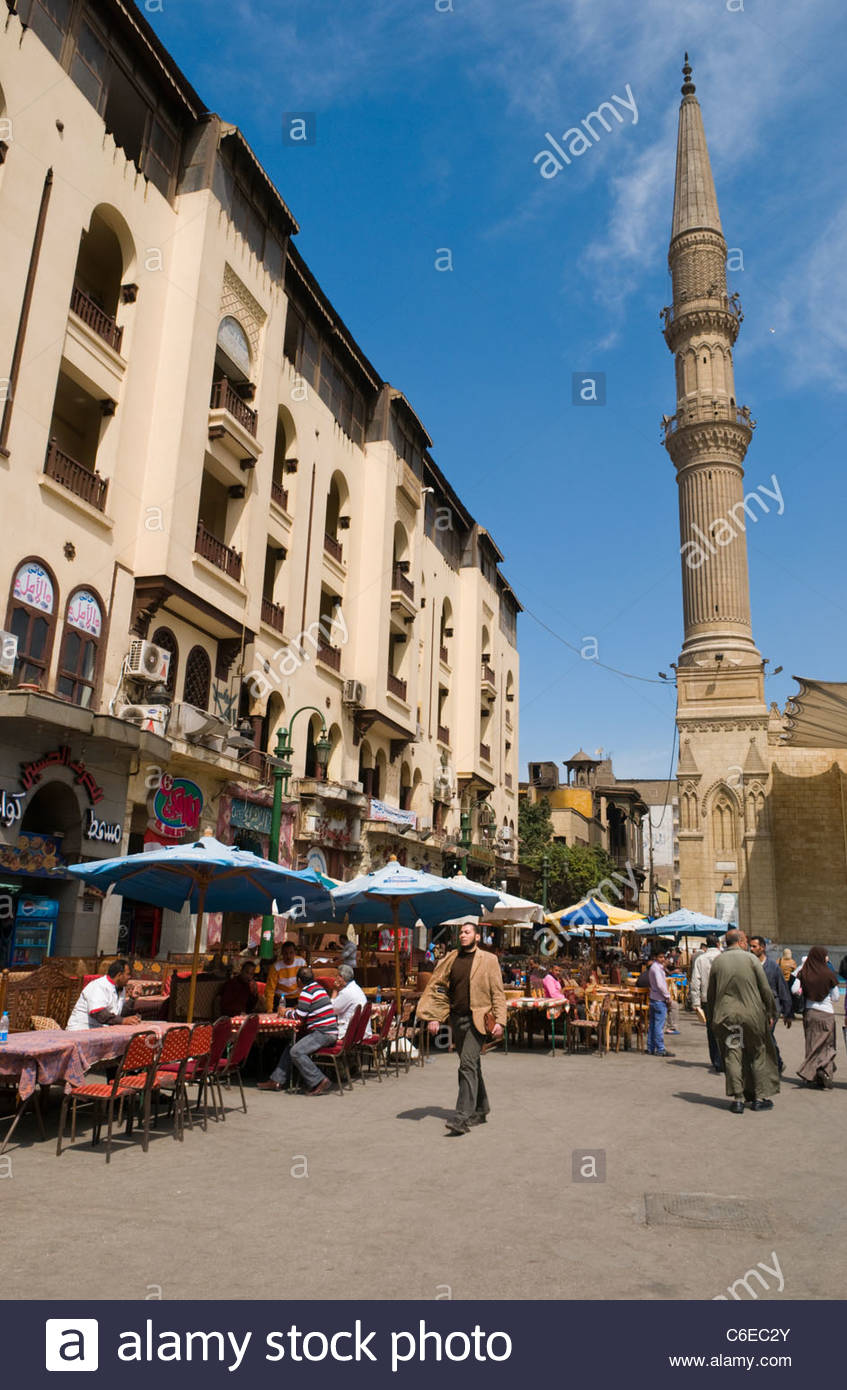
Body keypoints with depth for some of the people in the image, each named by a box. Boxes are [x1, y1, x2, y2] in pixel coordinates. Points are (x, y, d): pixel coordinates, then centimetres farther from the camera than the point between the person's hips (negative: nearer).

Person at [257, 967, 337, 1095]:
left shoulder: (307, 992, -12)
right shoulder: (319, 988, 17)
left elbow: (300, 1016, -10)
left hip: (323, 1033, -10)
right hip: (329, 1032, 10)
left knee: (296, 1051, -22)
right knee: (290, 1047, 14)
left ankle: (319, 1082, -20)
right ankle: (277, 1081, 17)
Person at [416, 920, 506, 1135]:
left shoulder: (488, 960, 0)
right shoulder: (451, 960, 10)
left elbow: (498, 993, -1)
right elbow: (438, 988, 11)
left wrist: (499, 1021, -9)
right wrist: (434, 1017, 3)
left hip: (478, 1019, -5)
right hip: (457, 1019, 5)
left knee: (468, 1064, -15)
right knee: (471, 1065, 14)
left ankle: (462, 1117, -15)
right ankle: (480, 1110, 28)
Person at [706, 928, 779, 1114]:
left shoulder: (717, 962, 2)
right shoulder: (750, 959, -5)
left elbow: (711, 994, 7)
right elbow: (765, 989, -4)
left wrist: (711, 1019, 16)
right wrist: (770, 1013, 7)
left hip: (725, 1017, 2)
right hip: (752, 1014, -2)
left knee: (732, 1056, 6)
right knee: (759, 1055, 13)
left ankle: (737, 1098, 3)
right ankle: (760, 1097, 16)